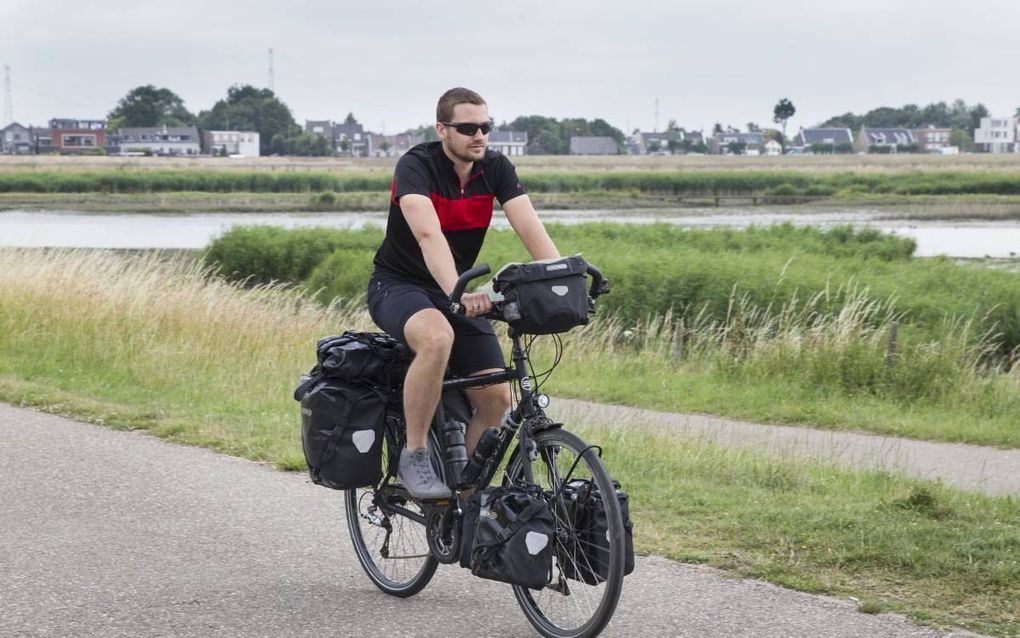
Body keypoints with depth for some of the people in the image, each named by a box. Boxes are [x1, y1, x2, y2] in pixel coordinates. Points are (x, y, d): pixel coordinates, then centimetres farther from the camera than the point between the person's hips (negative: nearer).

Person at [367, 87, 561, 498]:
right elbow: (428, 235, -38)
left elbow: (530, 228, -18)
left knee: (496, 397, -10)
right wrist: (458, 293, -53)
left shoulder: (495, 168, -6)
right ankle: (413, 457, -24)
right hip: (399, 285, -5)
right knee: (437, 338, -39)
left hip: (458, 289, 5)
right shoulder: (416, 165, -22)